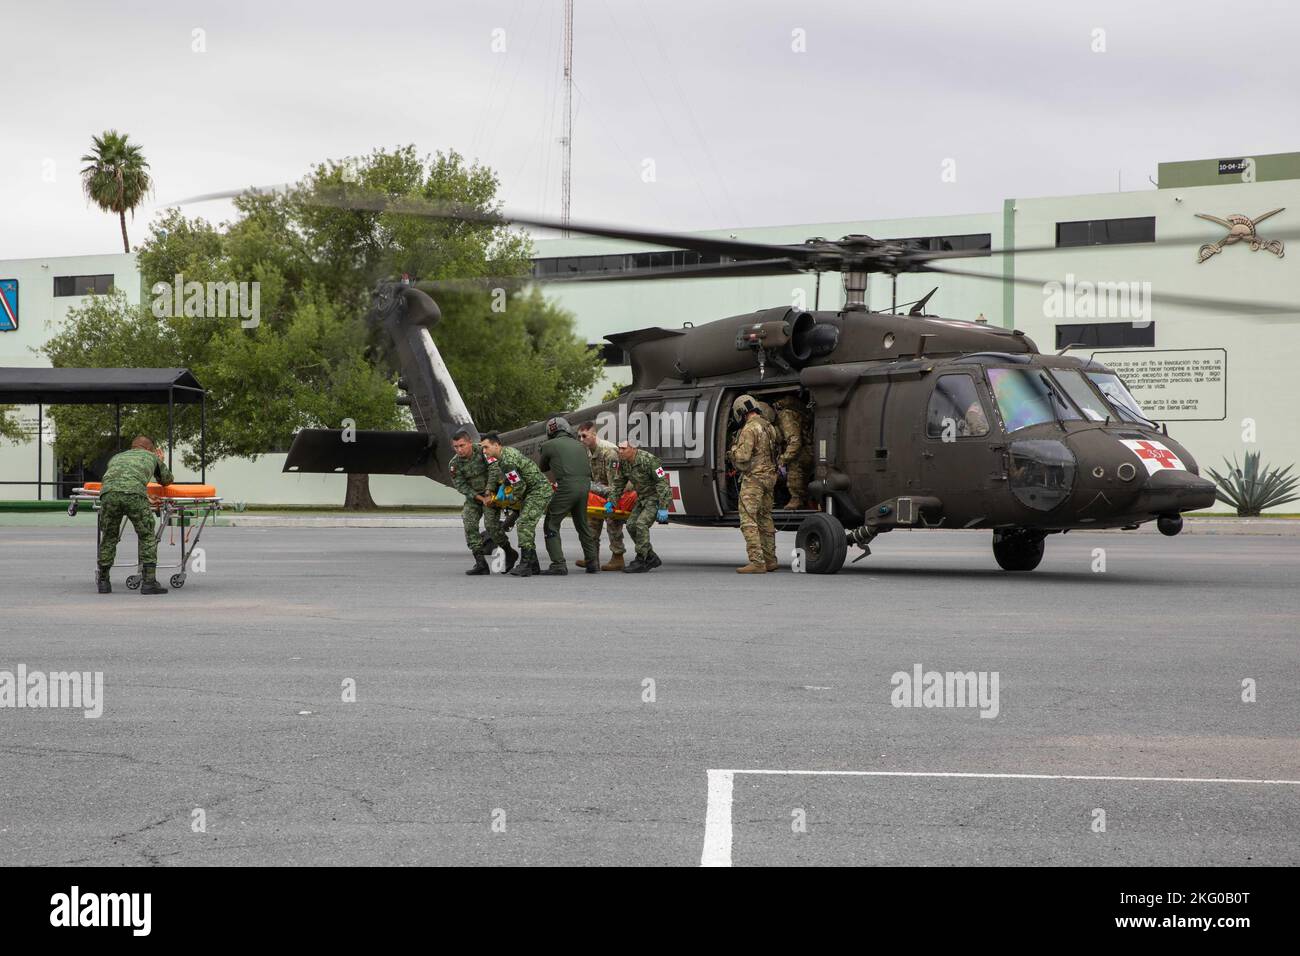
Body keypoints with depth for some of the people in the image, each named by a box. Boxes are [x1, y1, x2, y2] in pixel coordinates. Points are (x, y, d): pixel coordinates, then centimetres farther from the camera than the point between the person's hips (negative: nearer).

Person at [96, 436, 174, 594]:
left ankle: (103, 581, 23)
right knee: (147, 538, 9)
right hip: (134, 493, -3)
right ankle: (149, 581, 3)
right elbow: (167, 480, 48)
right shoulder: (151, 457, 34)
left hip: (108, 493, 3)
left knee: (109, 537, 19)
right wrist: (161, 463, 68)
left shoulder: (116, 457, 40)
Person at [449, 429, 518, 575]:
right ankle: (480, 564, -14)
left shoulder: (483, 452, -17)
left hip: (491, 493, -3)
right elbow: (461, 486, -12)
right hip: (473, 497, 3)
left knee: (491, 523, -19)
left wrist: (490, 490, -26)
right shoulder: (454, 464, -10)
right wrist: (481, 499, -20)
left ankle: (510, 553, 4)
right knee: (469, 524, -14)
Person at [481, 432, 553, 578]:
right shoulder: (505, 452, 8)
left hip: (539, 490, -11)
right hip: (532, 491, 11)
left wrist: (515, 498, -2)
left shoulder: (508, 460, -24)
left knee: (524, 524, -18)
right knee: (526, 526, 14)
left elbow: (519, 485, -21)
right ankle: (533, 564, 20)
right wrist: (502, 487, 10)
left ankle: (525, 565, -22)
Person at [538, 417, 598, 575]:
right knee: (582, 525, 20)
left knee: (551, 525, 1)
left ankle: (558, 564, -8)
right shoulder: (579, 445, 20)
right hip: (585, 486, 6)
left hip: (567, 487, -6)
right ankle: (592, 563, 22)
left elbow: (542, 468, 21)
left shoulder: (549, 445, 6)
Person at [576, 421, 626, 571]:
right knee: (592, 522, 10)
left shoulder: (609, 451, -25)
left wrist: (612, 500, -30)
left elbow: (614, 480, -28)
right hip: (599, 492, 9)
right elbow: (588, 475, 14)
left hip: (612, 492, -9)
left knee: (613, 525, -8)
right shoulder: (587, 451, 3)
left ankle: (617, 558, 0)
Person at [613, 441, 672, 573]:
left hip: (657, 497, -9)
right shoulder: (623, 462, -1)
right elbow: (618, 483, 13)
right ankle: (651, 558, 11)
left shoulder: (648, 460, -26)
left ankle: (640, 562, -15)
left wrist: (663, 508, -27)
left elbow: (662, 483, -25)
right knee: (631, 525, 0)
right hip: (643, 498, 9)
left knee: (641, 524, -21)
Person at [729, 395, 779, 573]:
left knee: (748, 521, -9)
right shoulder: (769, 427, 12)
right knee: (765, 519, 17)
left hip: (753, 478, -9)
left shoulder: (750, 429, -15)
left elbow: (742, 457, -21)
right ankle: (770, 560, 22)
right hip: (769, 477, 9)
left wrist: (734, 448, -2)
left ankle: (757, 562, -16)